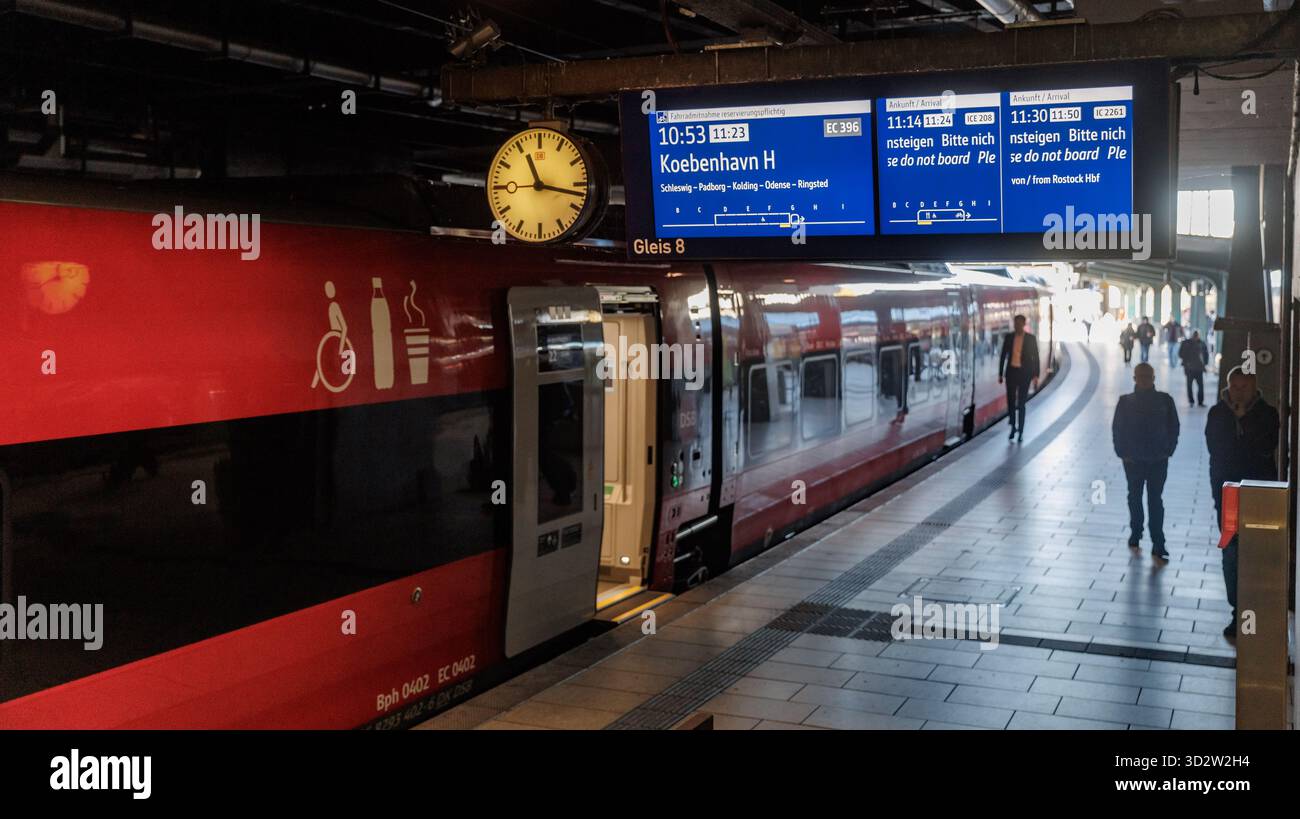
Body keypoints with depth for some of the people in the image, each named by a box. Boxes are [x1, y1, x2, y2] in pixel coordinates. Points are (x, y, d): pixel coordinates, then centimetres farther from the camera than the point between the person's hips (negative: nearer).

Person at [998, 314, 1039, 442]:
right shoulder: (1008, 337, 3)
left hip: (1024, 373, -2)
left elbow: (1035, 358, -1)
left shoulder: (1031, 338, -3)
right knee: (1010, 402, 1)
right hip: (1011, 372, 2)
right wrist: (1000, 374, 3)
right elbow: (1003, 356, 7)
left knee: (1021, 403, -3)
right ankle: (1013, 427, 22)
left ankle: (1021, 431, 8)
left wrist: (1036, 376, -5)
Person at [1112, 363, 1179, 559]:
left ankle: (1158, 544, 0)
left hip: (1159, 459, -1)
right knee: (1135, 498, 15)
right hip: (1133, 460, 1)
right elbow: (1117, 430, 0)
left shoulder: (1165, 401, -3)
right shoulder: (1126, 402, -3)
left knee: (1155, 500, -2)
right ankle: (1135, 533, 32)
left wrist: (1168, 451, -4)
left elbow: (1173, 428, 3)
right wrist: (1123, 453, -6)